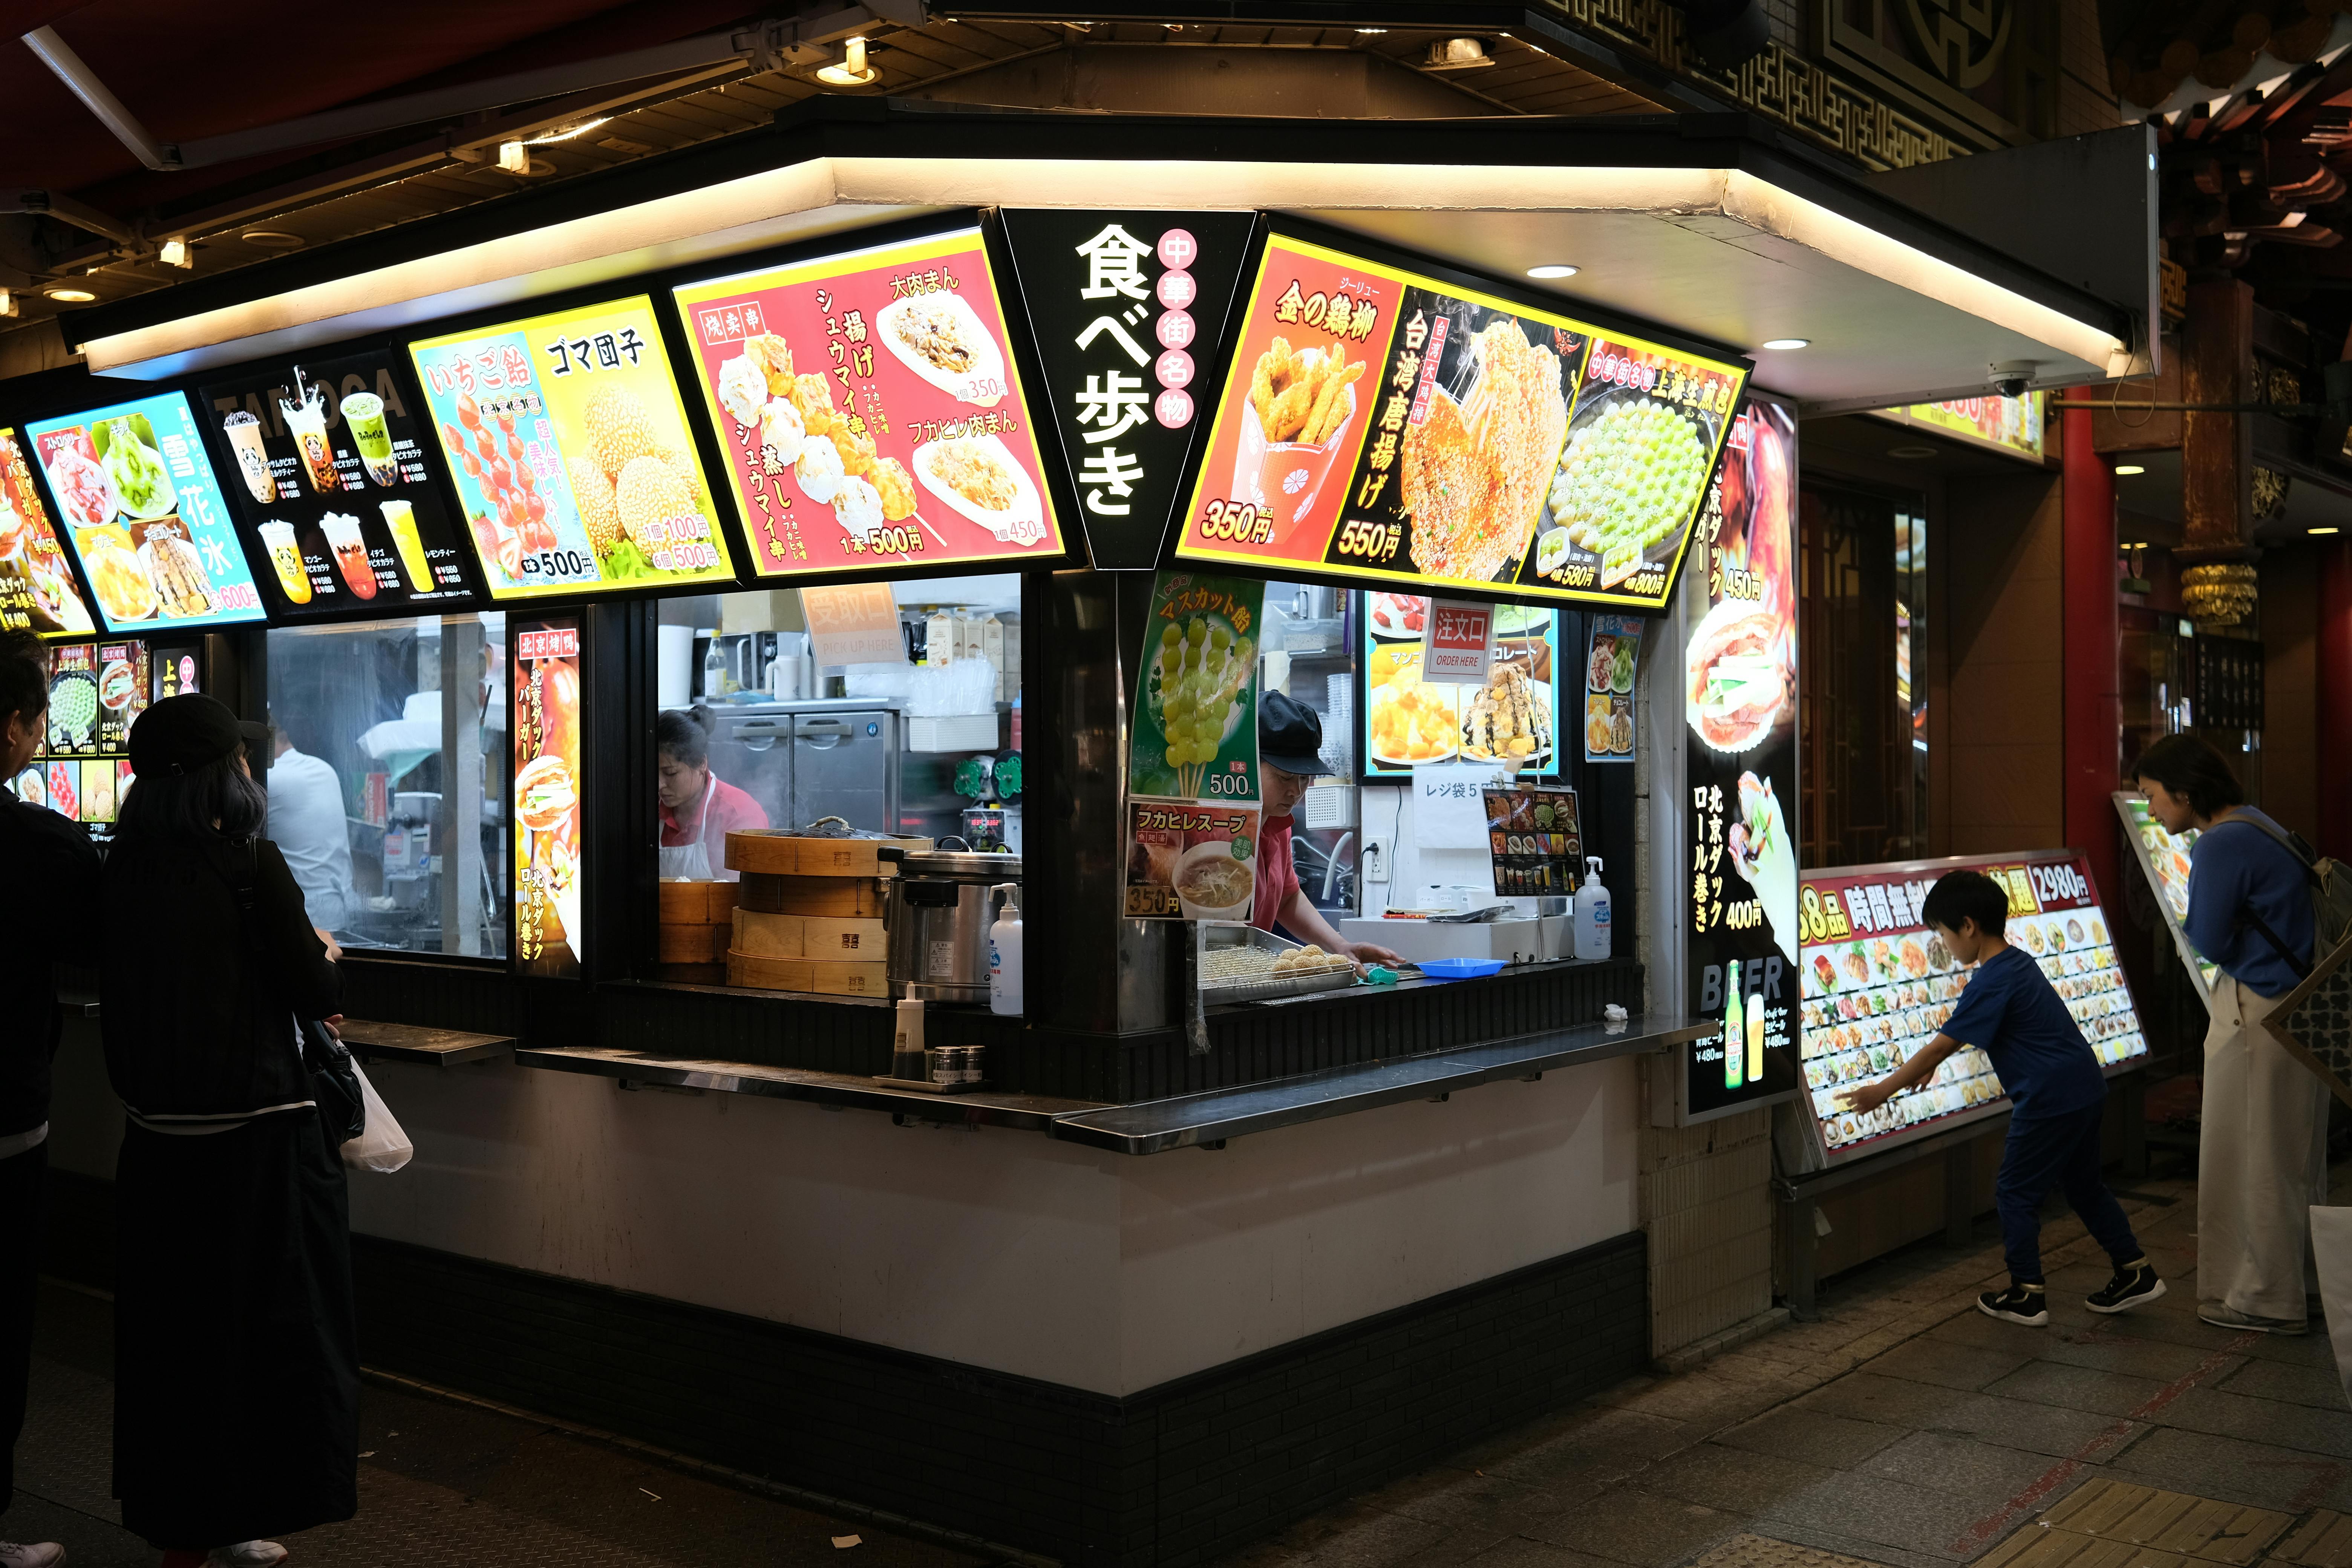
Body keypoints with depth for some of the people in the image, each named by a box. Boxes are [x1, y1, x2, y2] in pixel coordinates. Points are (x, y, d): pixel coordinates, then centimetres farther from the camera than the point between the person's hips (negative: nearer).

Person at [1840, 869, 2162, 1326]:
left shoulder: (1991, 983, -19)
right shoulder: (2018, 963, 11)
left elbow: (1942, 1045, -18)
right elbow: (1968, 1029, 24)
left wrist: (1883, 1090, -12)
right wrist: (1930, 1063, 26)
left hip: (2049, 1100, -10)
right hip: (2085, 1088, 10)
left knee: (2016, 1191, 3)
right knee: (2082, 1183, 22)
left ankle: (2027, 1295, 9)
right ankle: (2135, 1272, 28)